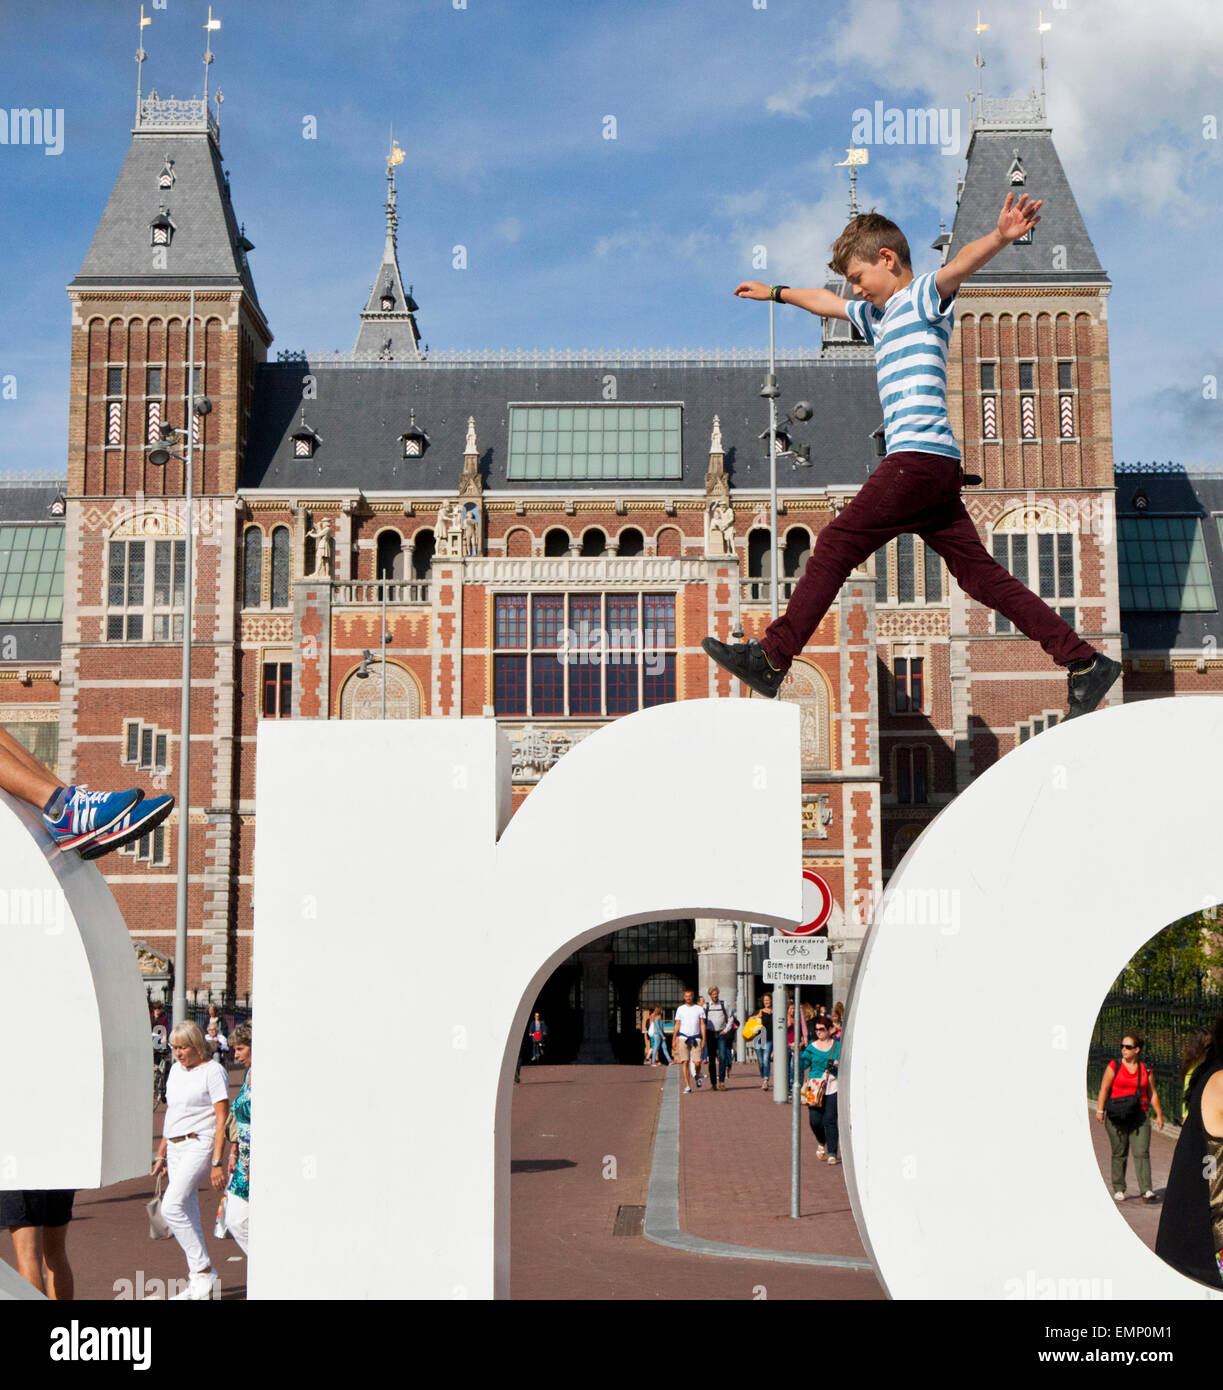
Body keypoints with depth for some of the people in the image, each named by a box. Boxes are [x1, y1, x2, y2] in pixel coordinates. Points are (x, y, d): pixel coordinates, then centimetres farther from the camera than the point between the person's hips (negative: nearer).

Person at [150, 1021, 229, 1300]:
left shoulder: (213, 1070, -8)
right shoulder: (176, 1070, 15)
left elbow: (222, 1119, -12)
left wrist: (216, 1162, -17)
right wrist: (161, 1154, 20)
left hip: (199, 1144, -8)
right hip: (175, 1148, 8)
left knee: (172, 1207, -20)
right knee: (188, 1215, 7)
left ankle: (204, 1270, -12)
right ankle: (198, 1284, 13)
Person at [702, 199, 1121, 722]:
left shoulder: (923, 296, 2)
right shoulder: (880, 315, 29)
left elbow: (961, 264, -19)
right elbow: (827, 302, 46)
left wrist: (1000, 237, -38)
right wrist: (774, 292, 57)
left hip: (920, 455, -9)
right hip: (934, 468, 9)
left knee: (836, 544, -8)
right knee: (979, 572, 4)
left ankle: (771, 658, -6)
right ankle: (1084, 662, 1)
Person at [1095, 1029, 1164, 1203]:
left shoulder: (1145, 1070, 7)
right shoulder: (1114, 1067, 0)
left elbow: (1152, 1093, 14)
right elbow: (1104, 1089, -5)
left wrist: (1159, 1114, 14)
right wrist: (1100, 1111, -13)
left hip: (1140, 1116, 1)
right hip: (1117, 1116, -1)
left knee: (1142, 1152, -10)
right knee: (1119, 1154, 4)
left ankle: (1146, 1191, -14)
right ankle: (1118, 1190, 15)